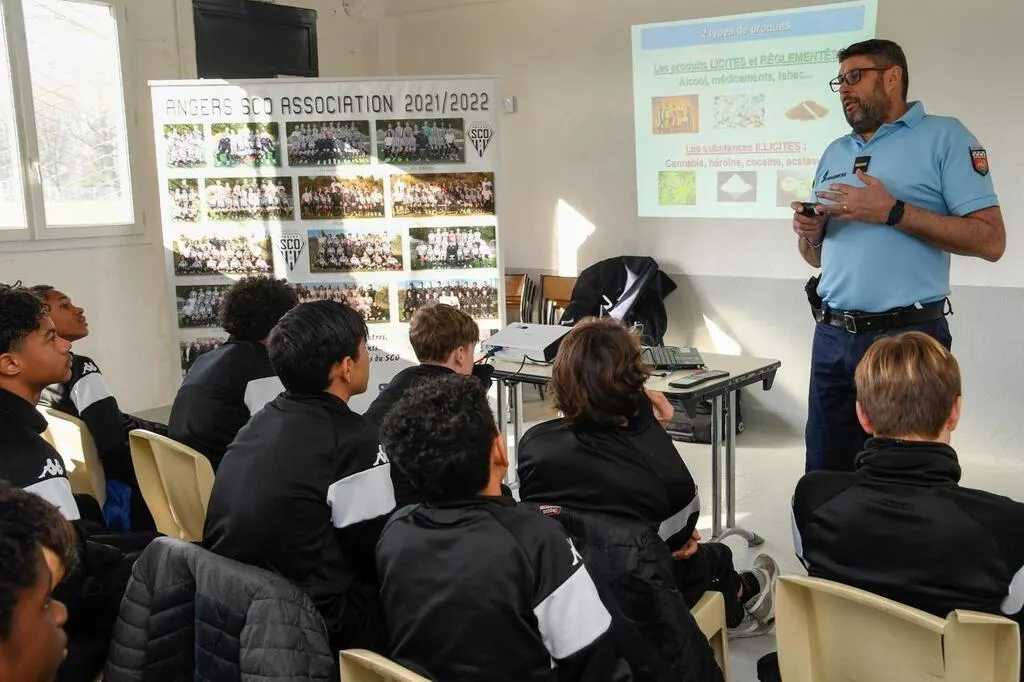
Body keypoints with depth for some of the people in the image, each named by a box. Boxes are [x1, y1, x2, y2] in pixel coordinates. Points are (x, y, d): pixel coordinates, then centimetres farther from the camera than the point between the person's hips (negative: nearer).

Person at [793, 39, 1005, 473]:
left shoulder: (944, 137, -3)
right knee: (825, 474, 11)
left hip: (908, 337, -5)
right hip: (832, 336, 6)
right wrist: (808, 234, -3)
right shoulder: (834, 154, 16)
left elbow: (990, 241, -12)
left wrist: (892, 212, -18)